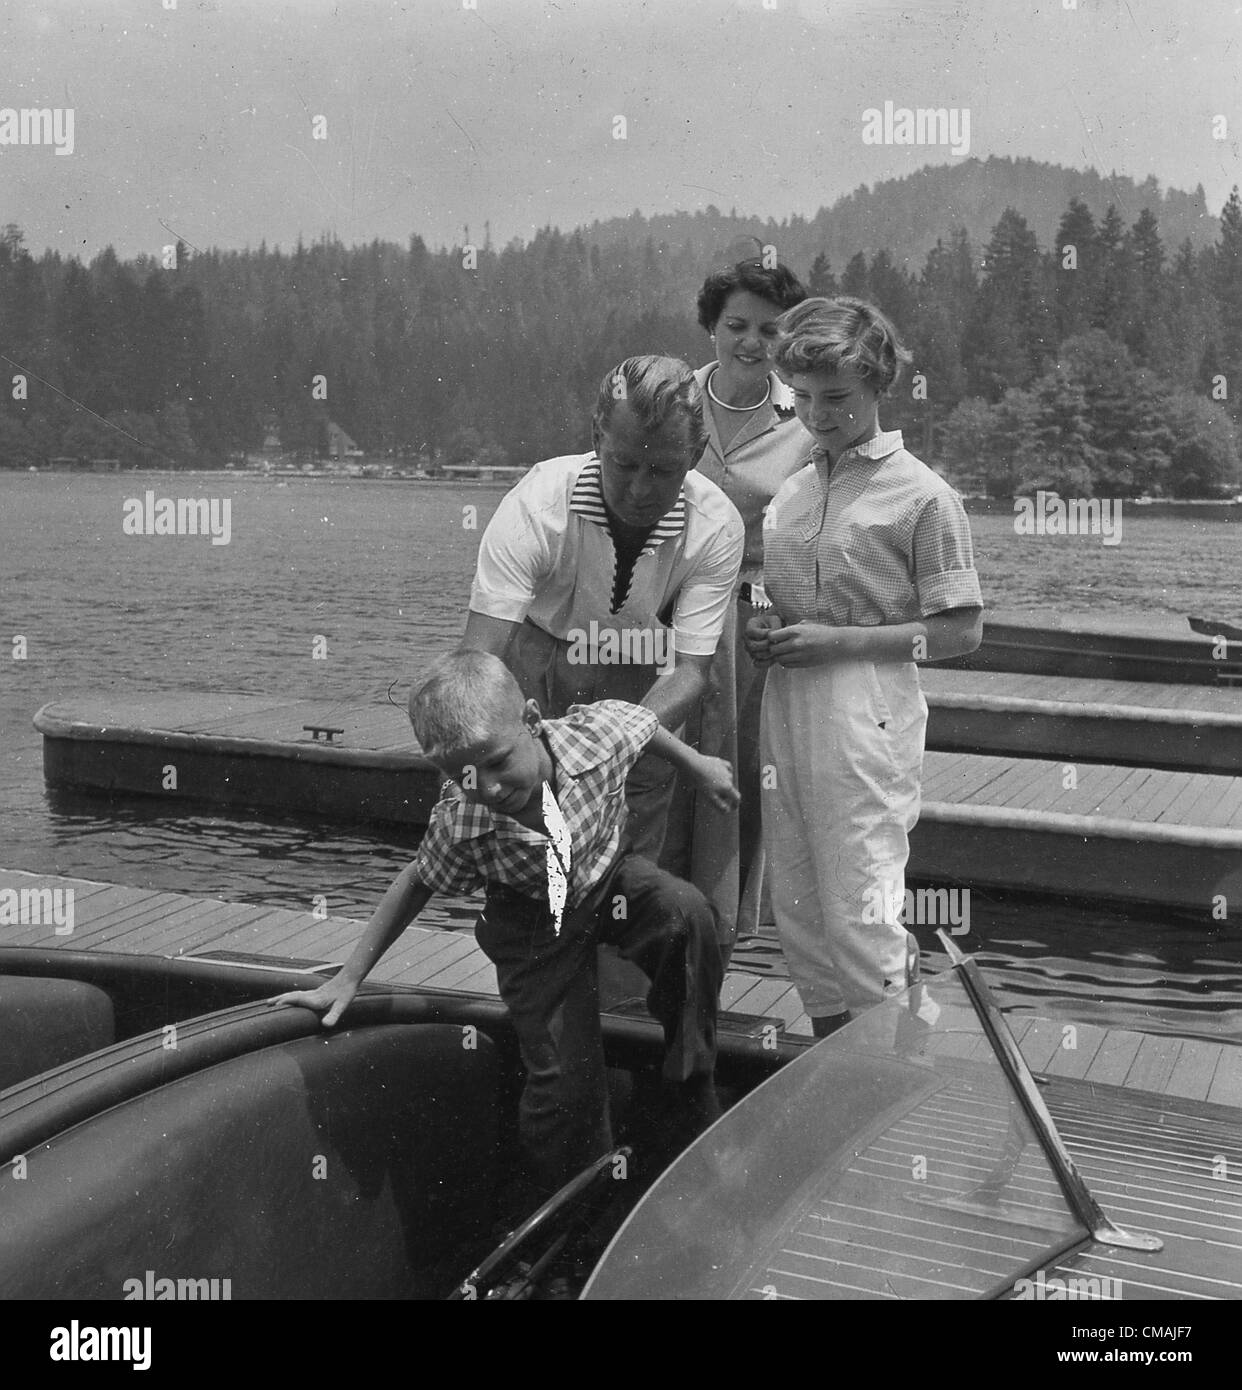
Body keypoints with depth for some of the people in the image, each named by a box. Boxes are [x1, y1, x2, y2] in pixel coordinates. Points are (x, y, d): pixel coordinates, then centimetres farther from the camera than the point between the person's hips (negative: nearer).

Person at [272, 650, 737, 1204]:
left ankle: (693, 1094, -11)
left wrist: (696, 765, 11)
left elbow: (645, 721, -6)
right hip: (535, 925, -1)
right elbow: (416, 884, -9)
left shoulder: (599, 729, -31)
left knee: (687, 914, -31)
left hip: (609, 876, 2)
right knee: (563, 1080, -10)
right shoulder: (459, 824, -29)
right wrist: (348, 979, -6)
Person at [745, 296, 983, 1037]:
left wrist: (836, 641, -14)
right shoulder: (793, 490, 13)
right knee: (798, 909, 11)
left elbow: (962, 630, -6)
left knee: (860, 914, -6)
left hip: (867, 718, -6)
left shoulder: (923, 495, -5)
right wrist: (764, 631, 0)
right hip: (788, 709, 6)